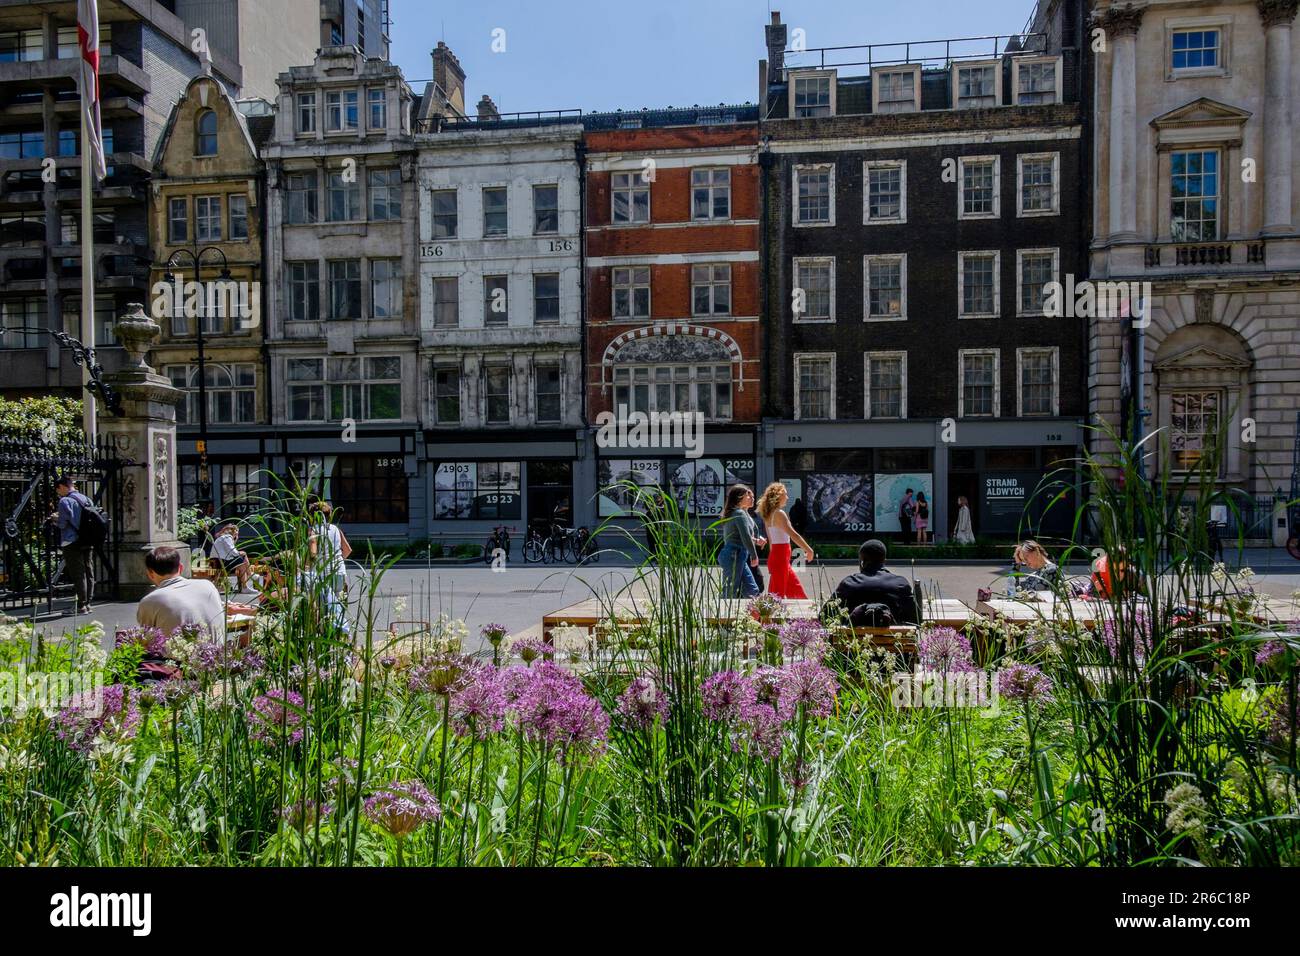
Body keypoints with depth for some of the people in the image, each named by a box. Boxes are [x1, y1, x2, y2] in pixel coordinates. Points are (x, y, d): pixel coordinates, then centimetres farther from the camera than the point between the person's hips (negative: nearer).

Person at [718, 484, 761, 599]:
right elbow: (746, 538, -17)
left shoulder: (732, 513, 17)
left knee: (752, 590, 10)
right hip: (734, 556, -10)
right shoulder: (740, 514, -13)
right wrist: (754, 555, -8)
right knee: (731, 593, -6)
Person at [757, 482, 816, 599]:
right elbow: (793, 534, -21)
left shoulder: (769, 515, 12)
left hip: (775, 554, 9)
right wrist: (809, 550, -16)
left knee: (796, 591, 14)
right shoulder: (779, 513, -14)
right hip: (780, 557, -9)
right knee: (777, 594, -5)